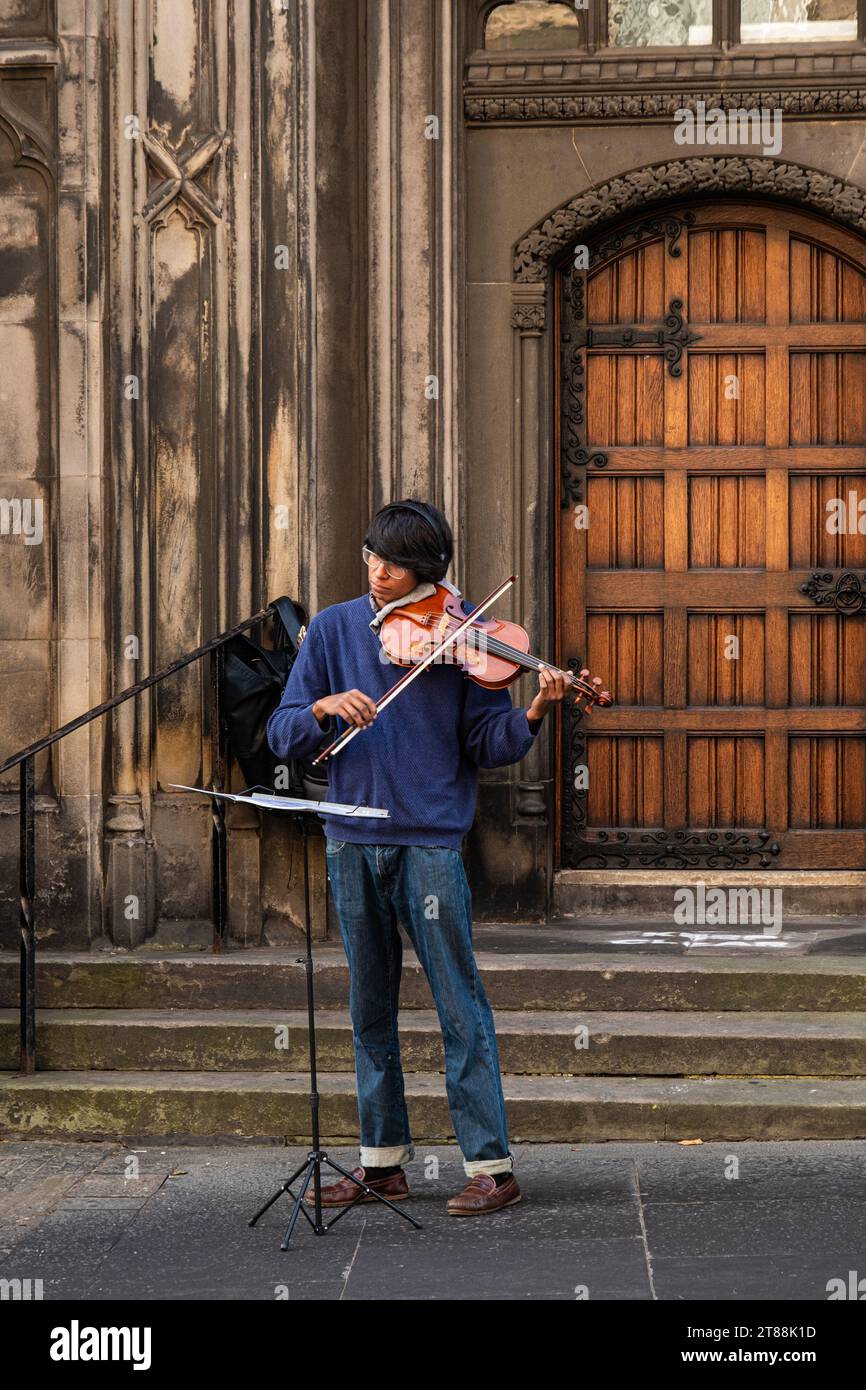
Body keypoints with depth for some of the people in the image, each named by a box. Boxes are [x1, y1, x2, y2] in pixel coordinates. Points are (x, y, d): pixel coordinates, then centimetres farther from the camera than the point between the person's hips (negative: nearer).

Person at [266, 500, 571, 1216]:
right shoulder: (334, 629, 7)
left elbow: (486, 744, -4)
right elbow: (284, 734, 4)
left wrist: (532, 715, -23)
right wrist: (327, 707, -16)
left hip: (430, 840, -4)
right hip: (353, 841, 4)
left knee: (461, 1004, -4)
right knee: (370, 1007, 12)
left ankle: (492, 1166, 1)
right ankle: (383, 1158, 23)